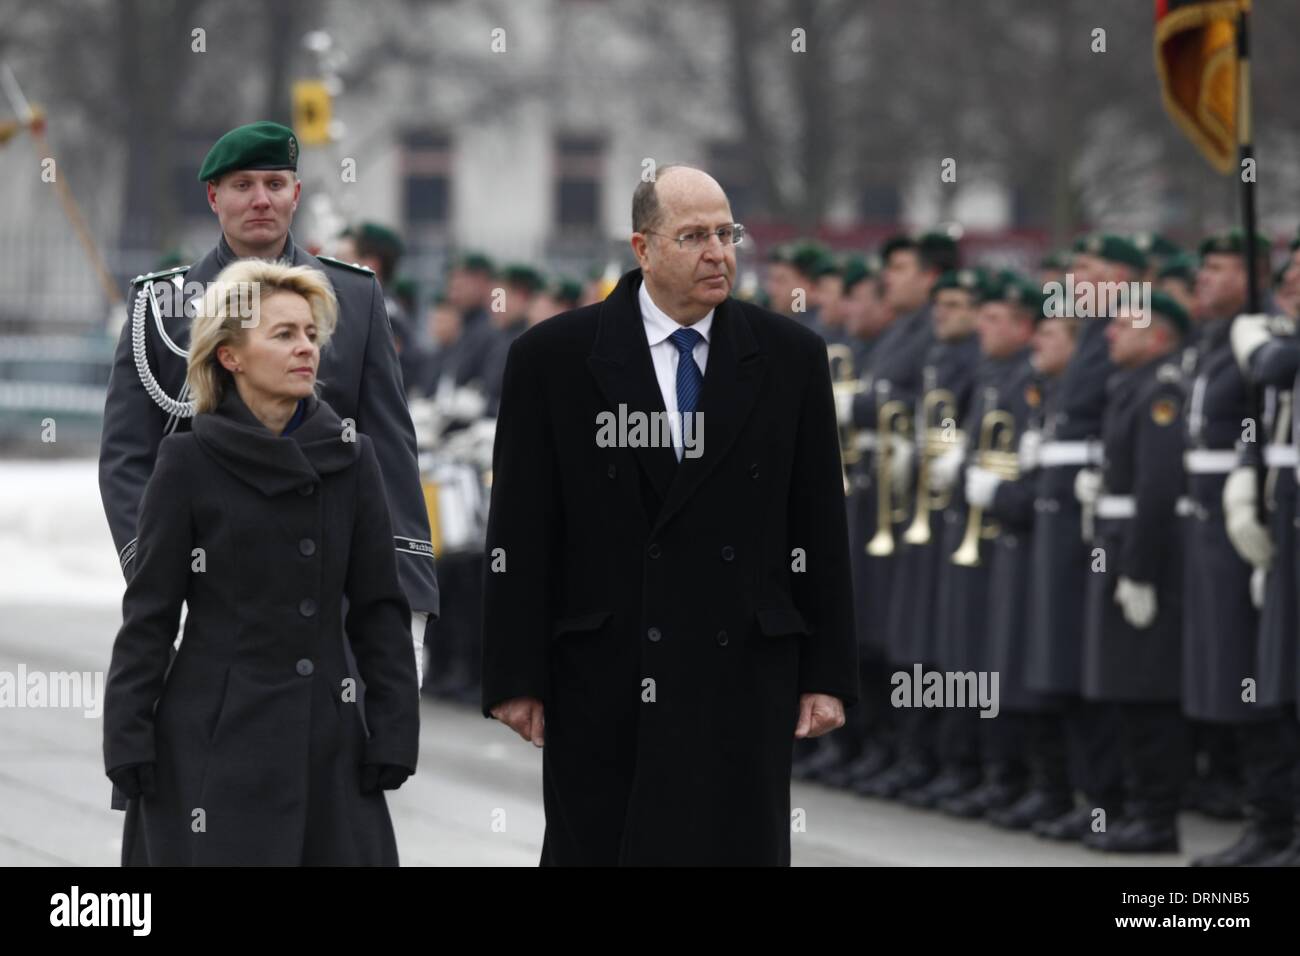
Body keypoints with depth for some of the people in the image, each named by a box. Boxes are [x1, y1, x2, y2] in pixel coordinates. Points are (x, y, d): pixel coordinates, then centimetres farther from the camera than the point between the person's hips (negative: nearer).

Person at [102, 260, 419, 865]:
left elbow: (379, 609, 8)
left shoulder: (350, 458, 6)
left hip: (326, 740, 3)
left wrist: (393, 732, 1)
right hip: (217, 733, -3)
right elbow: (150, 611, -1)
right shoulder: (189, 463, -3)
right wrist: (128, 740, -7)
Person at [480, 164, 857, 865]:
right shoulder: (553, 358, 1)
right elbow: (519, 535, 1)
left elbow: (820, 525, 8)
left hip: (740, 679, 1)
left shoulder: (791, 356, 7)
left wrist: (828, 675, 5)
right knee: (591, 848, 2)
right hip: (600, 680, -1)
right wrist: (515, 678, -3)